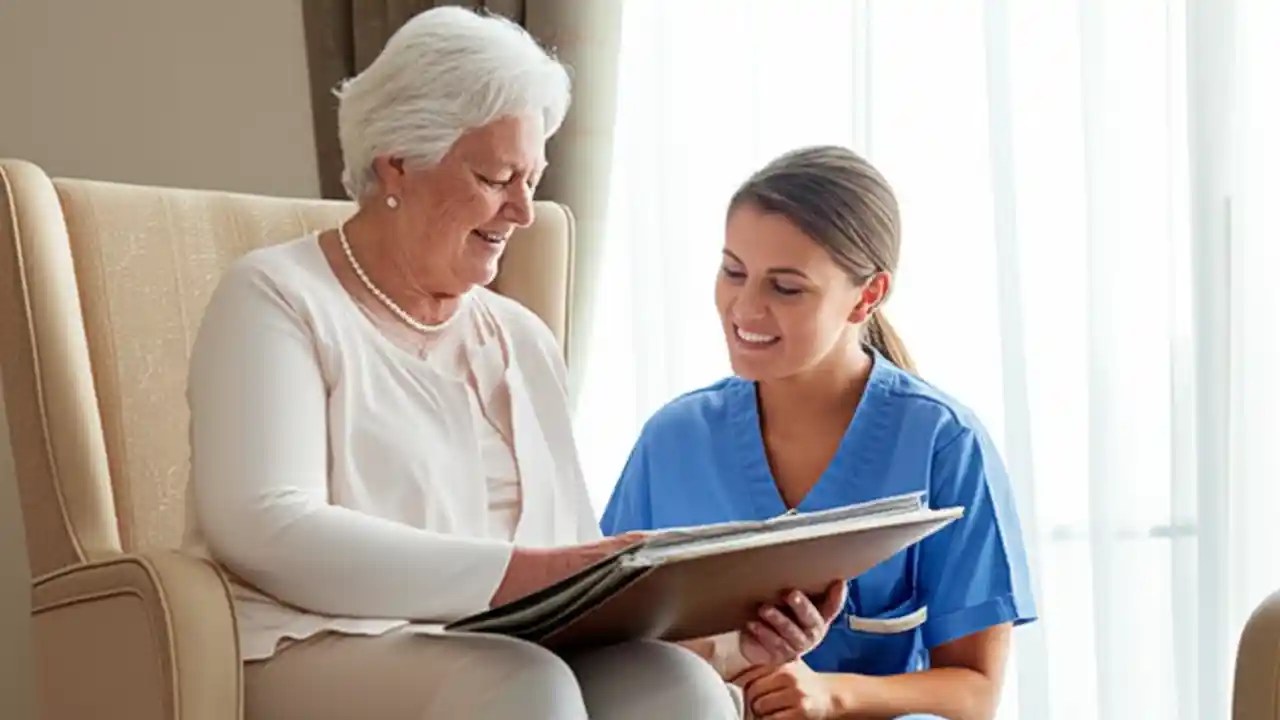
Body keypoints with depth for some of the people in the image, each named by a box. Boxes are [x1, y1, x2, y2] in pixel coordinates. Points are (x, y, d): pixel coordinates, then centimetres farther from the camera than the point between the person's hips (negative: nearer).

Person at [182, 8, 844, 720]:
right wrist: (523, 573, -23)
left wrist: (724, 638, -5)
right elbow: (265, 533, -16)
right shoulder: (277, 299, 0)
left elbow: (581, 576, 15)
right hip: (315, 655, -5)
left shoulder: (523, 339, 20)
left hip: (510, 661, 5)